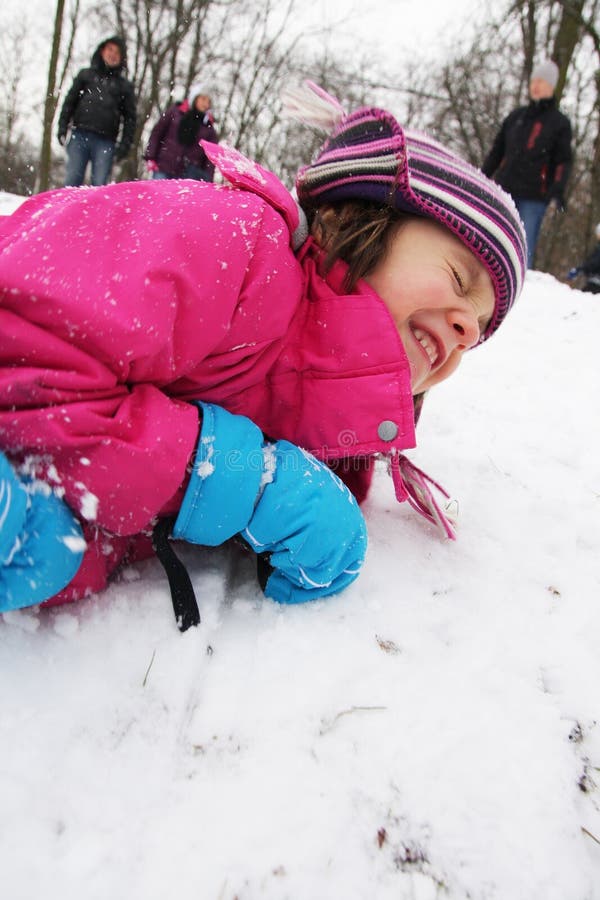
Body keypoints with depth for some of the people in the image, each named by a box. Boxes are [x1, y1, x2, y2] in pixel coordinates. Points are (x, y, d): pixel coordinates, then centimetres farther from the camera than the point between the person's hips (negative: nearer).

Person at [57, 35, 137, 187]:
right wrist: (62, 127, 3)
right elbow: (69, 102, 15)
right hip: (80, 136, 1)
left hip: (105, 142, -1)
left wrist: (125, 144, 1)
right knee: (72, 180, -5)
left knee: (100, 184, -9)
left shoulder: (125, 86, 16)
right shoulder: (86, 75, 18)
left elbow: (129, 117, 13)